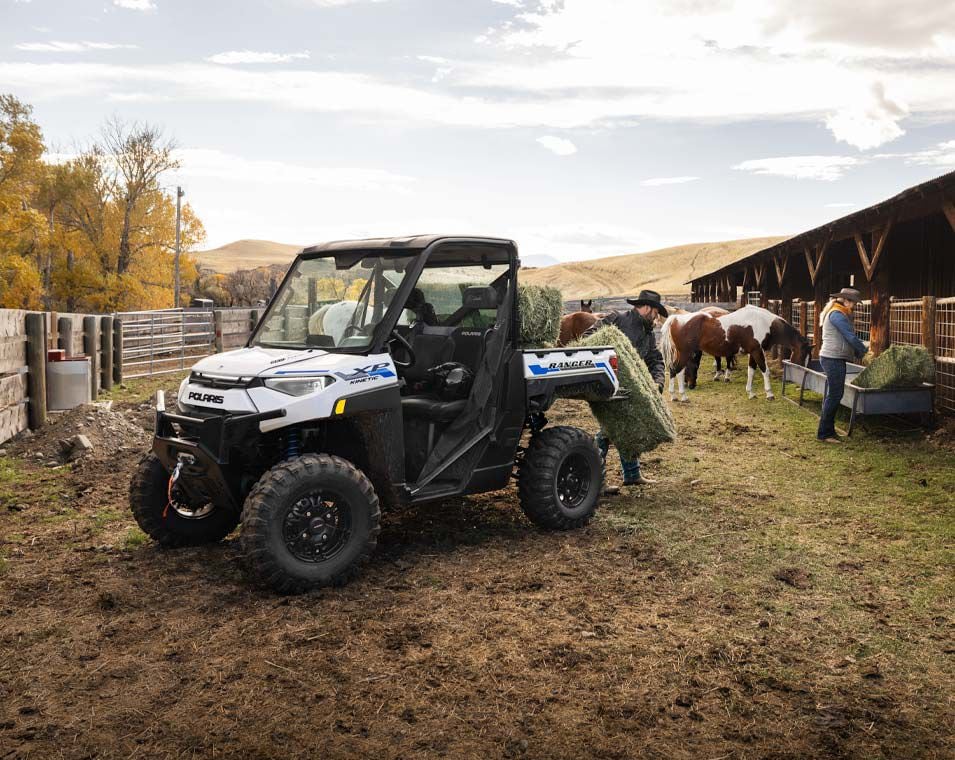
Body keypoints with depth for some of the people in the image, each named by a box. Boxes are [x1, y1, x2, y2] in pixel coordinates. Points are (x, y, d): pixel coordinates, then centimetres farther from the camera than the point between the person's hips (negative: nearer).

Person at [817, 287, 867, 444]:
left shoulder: (839, 314, 18)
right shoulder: (837, 314, -15)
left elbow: (847, 337, 20)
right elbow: (851, 337, -16)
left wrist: (857, 352, 10)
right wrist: (863, 351, -2)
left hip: (833, 360, 11)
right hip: (834, 359, -11)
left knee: (831, 395, 13)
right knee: (835, 395, -8)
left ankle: (827, 431, 19)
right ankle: (824, 433, -5)